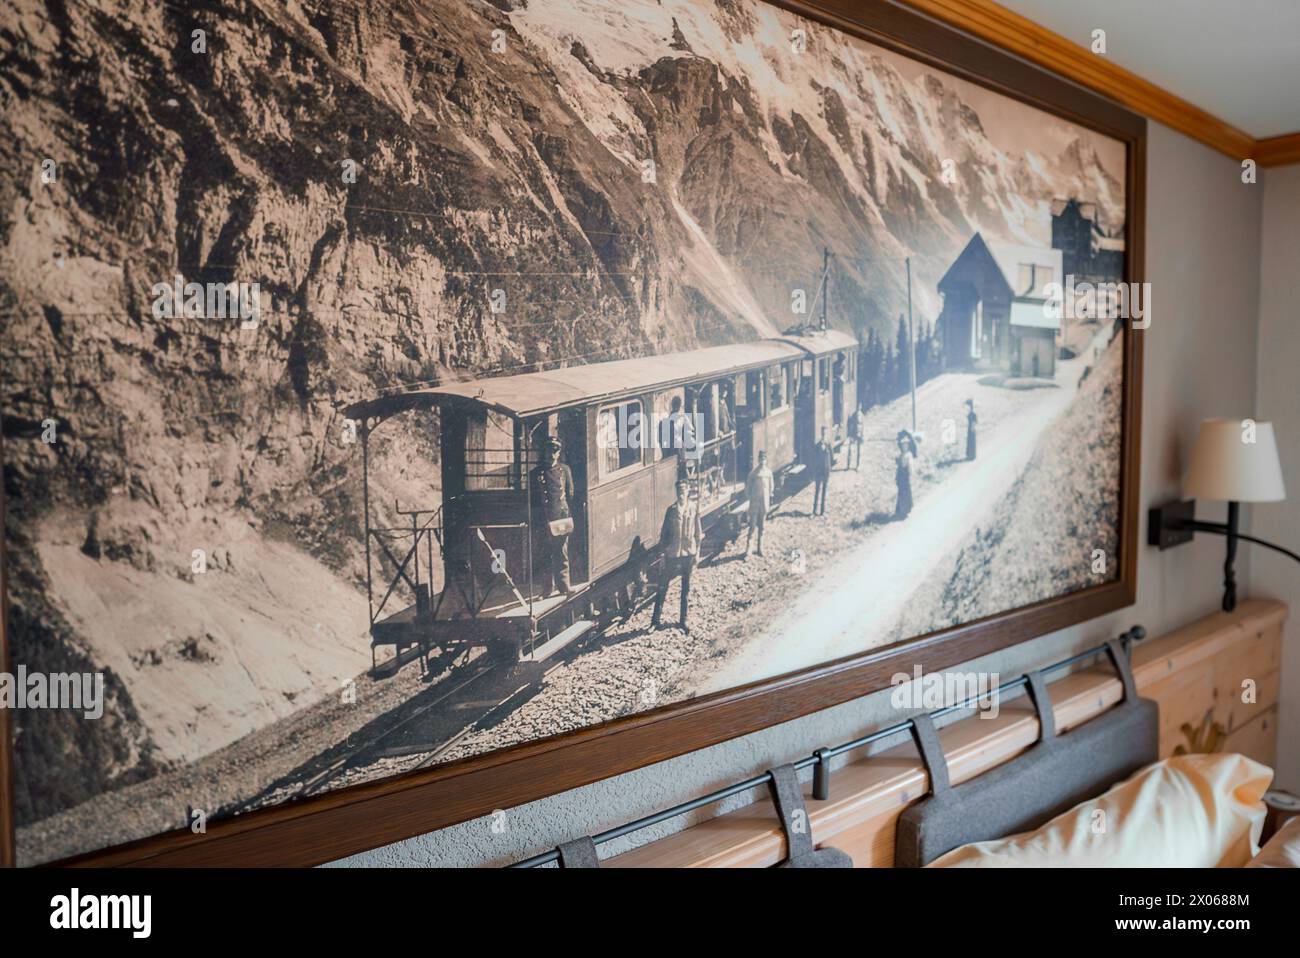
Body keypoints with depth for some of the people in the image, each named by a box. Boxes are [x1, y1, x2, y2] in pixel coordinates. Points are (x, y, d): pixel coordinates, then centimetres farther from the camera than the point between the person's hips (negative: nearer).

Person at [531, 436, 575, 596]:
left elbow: (570, 494, 11)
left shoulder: (564, 469, 8)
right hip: (544, 520, -1)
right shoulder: (537, 472, 4)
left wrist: (570, 517, 7)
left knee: (562, 554, 3)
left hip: (561, 517, 1)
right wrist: (535, 521, 2)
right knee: (546, 555, 4)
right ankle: (548, 588, 12)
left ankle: (563, 585, 11)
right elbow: (532, 499, 7)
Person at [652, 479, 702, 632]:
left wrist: (697, 553, 3)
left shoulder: (693, 509, -1)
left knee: (686, 589, 11)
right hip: (673, 555, -2)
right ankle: (655, 619, 13)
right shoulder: (671, 510, -6)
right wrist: (664, 551, -3)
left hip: (689, 554, 2)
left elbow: (698, 533, 4)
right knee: (663, 586, 3)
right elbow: (664, 533, -1)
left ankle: (684, 621, 23)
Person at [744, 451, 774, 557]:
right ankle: (748, 547, 1)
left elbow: (771, 487, 12)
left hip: (764, 501, 4)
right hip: (755, 502, -4)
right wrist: (749, 496, -5)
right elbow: (748, 485, -2)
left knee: (762, 526, 12)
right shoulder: (754, 472, -9)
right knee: (753, 525, -5)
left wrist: (770, 502, 11)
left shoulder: (768, 472, 4)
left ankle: (760, 547, 22)